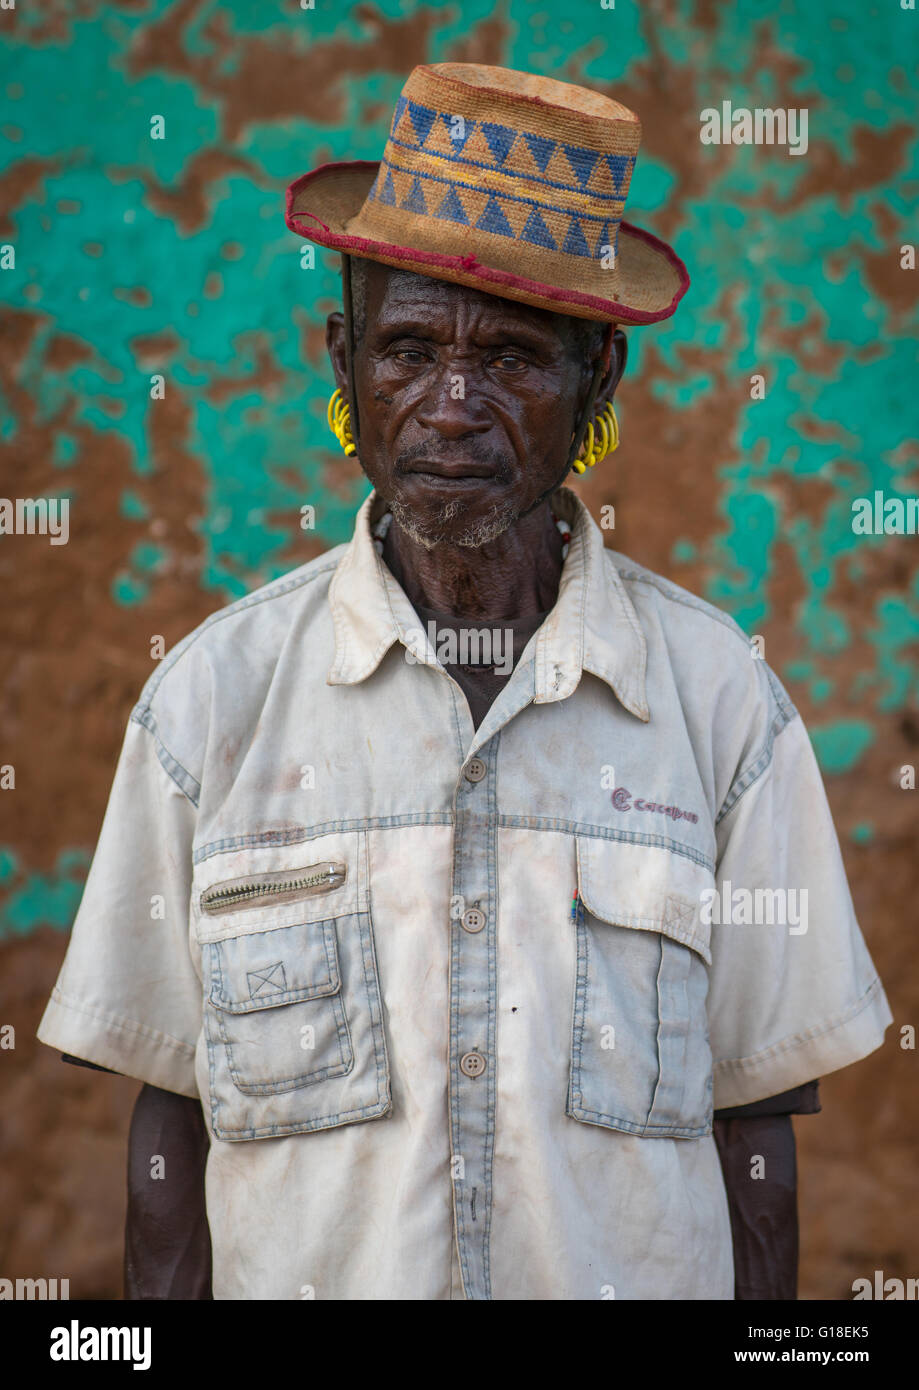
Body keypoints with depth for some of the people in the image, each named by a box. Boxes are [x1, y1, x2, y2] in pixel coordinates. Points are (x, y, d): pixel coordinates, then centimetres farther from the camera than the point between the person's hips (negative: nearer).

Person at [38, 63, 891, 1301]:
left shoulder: (718, 693, -5)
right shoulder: (214, 693, -6)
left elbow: (753, 1125, -2)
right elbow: (172, 1119, -2)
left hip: (641, 1280, 0)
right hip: (296, 1274, 0)